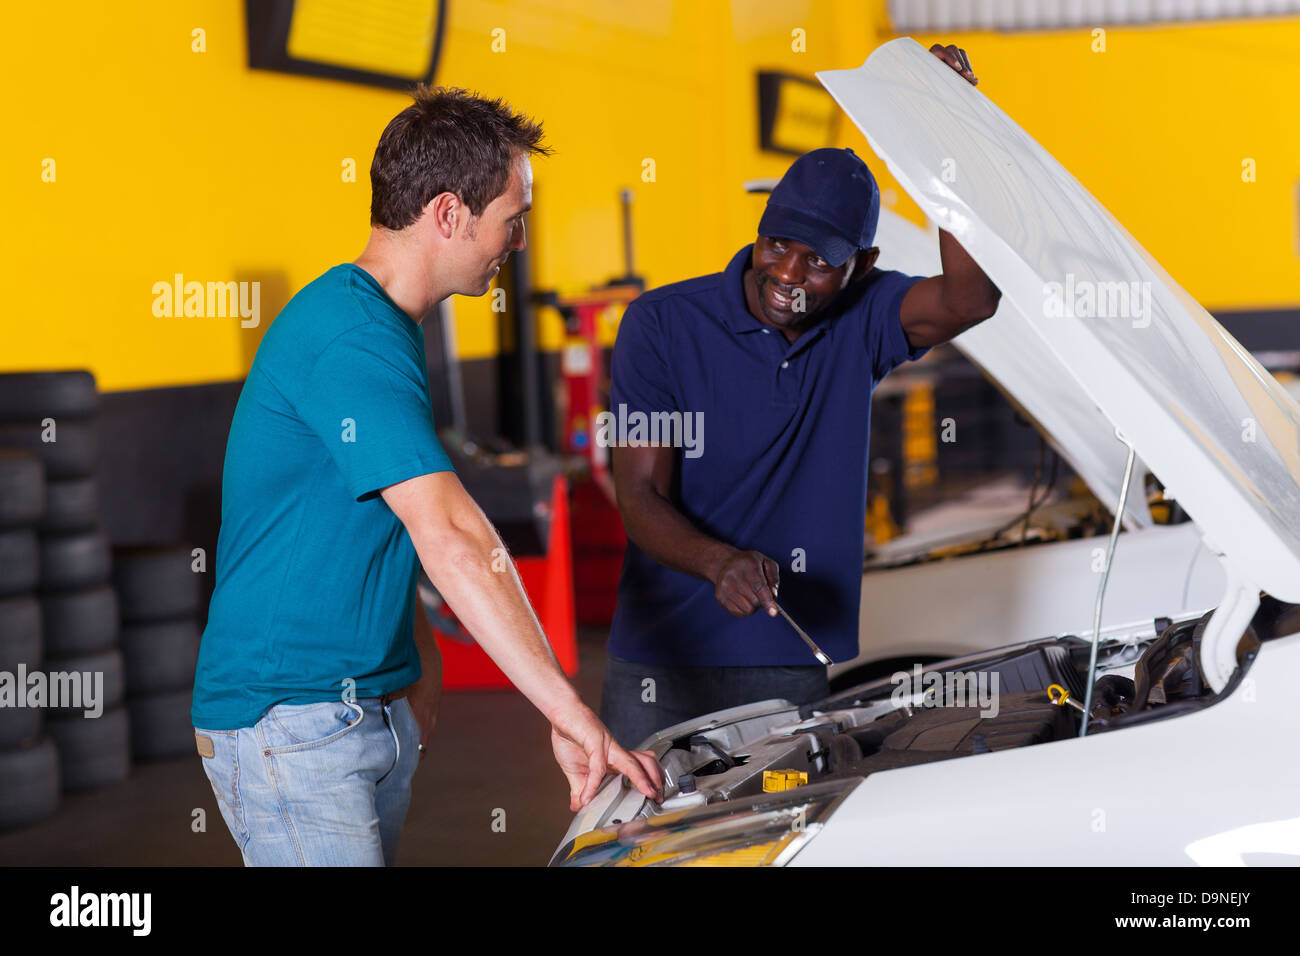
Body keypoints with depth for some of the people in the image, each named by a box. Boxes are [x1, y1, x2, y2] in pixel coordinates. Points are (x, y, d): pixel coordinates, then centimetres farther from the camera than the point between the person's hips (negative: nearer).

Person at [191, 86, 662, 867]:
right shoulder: (350, 339, -21)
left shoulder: (383, 326, 14)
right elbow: (452, 539, -29)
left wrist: (417, 653, 19)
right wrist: (569, 712, -31)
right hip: (290, 721, -10)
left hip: (375, 710, 10)